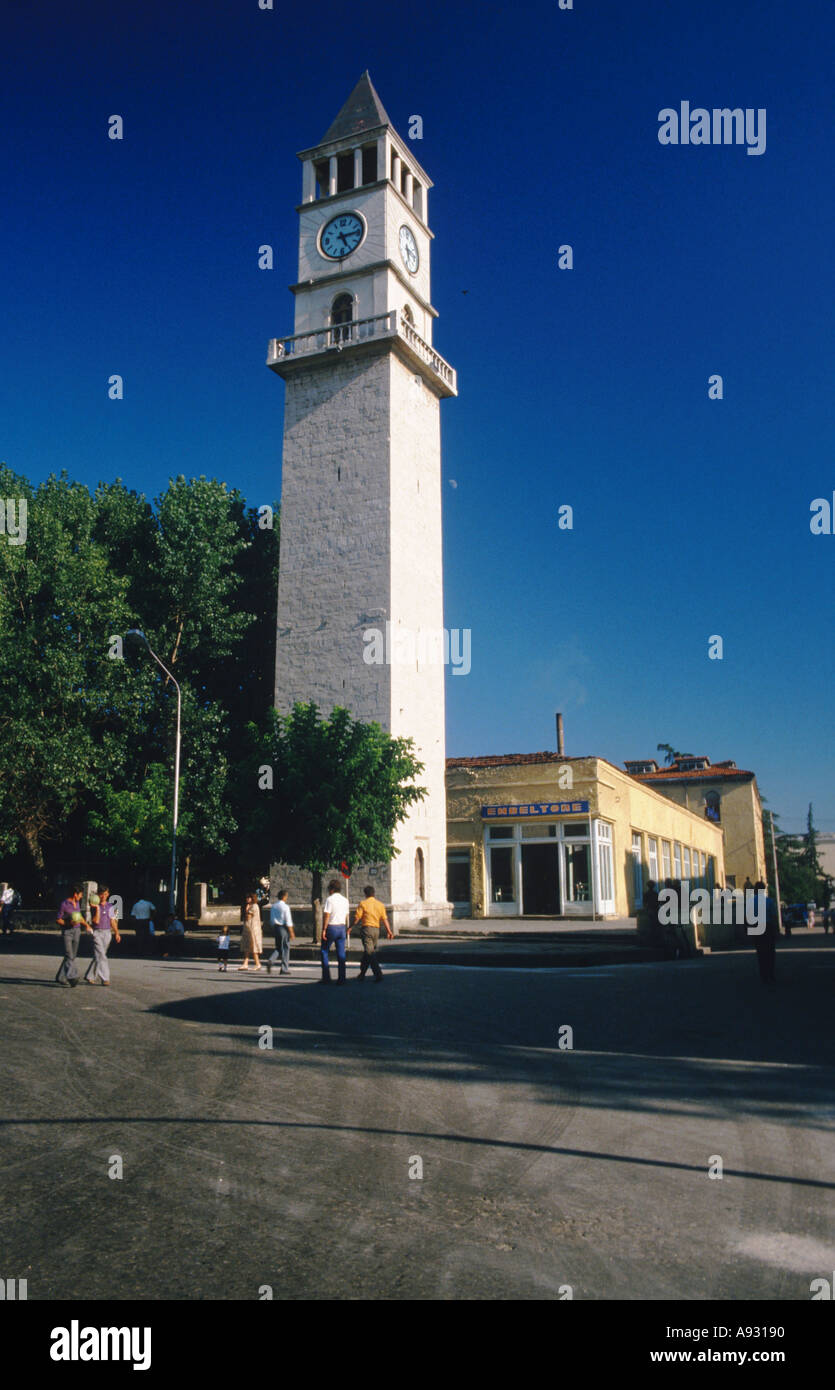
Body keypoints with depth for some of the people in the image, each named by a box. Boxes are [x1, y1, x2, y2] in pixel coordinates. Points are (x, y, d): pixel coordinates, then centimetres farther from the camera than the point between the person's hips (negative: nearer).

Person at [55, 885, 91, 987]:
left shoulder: (77, 903, 10)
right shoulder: (64, 905, -11)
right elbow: (58, 920, -7)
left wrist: (86, 925, 26)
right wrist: (69, 923, -21)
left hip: (77, 930, 7)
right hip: (67, 931, -7)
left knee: (72, 956, 6)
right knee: (69, 955, -15)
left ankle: (61, 978, 14)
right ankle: (72, 977, -23)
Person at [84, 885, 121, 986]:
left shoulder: (110, 906, 9)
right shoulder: (94, 906, -4)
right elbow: (96, 921, -13)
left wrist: (116, 933, 11)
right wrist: (97, 908, -20)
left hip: (107, 933, 4)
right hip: (97, 932, -4)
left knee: (98, 956, 10)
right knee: (100, 956, -12)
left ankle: (89, 976, 24)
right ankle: (104, 979, -14)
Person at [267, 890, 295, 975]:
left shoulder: (273, 906, 7)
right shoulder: (285, 907, -12)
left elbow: (271, 920, 12)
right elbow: (288, 921, -14)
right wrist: (291, 932, -11)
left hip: (276, 927, 6)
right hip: (283, 928, -6)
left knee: (278, 948, 15)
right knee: (285, 948, 4)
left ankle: (271, 961, -9)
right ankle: (284, 969, 6)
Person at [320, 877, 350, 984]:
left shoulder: (330, 899, -10)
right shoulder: (345, 900, 10)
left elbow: (327, 915, -15)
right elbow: (347, 916, 11)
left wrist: (324, 929, -13)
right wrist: (347, 929, 15)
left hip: (331, 927, -5)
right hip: (342, 927, 5)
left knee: (324, 952, 6)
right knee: (341, 953, 7)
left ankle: (326, 978, 3)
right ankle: (341, 979, 5)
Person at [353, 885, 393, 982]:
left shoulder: (363, 903, -6)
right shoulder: (380, 904, 8)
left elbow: (357, 918, -7)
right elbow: (384, 919, 4)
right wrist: (389, 931, 4)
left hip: (366, 928, -6)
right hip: (376, 929, 6)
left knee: (370, 952, -8)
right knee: (367, 952, 18)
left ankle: (378, 974, -19)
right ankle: (362, 973, 26)